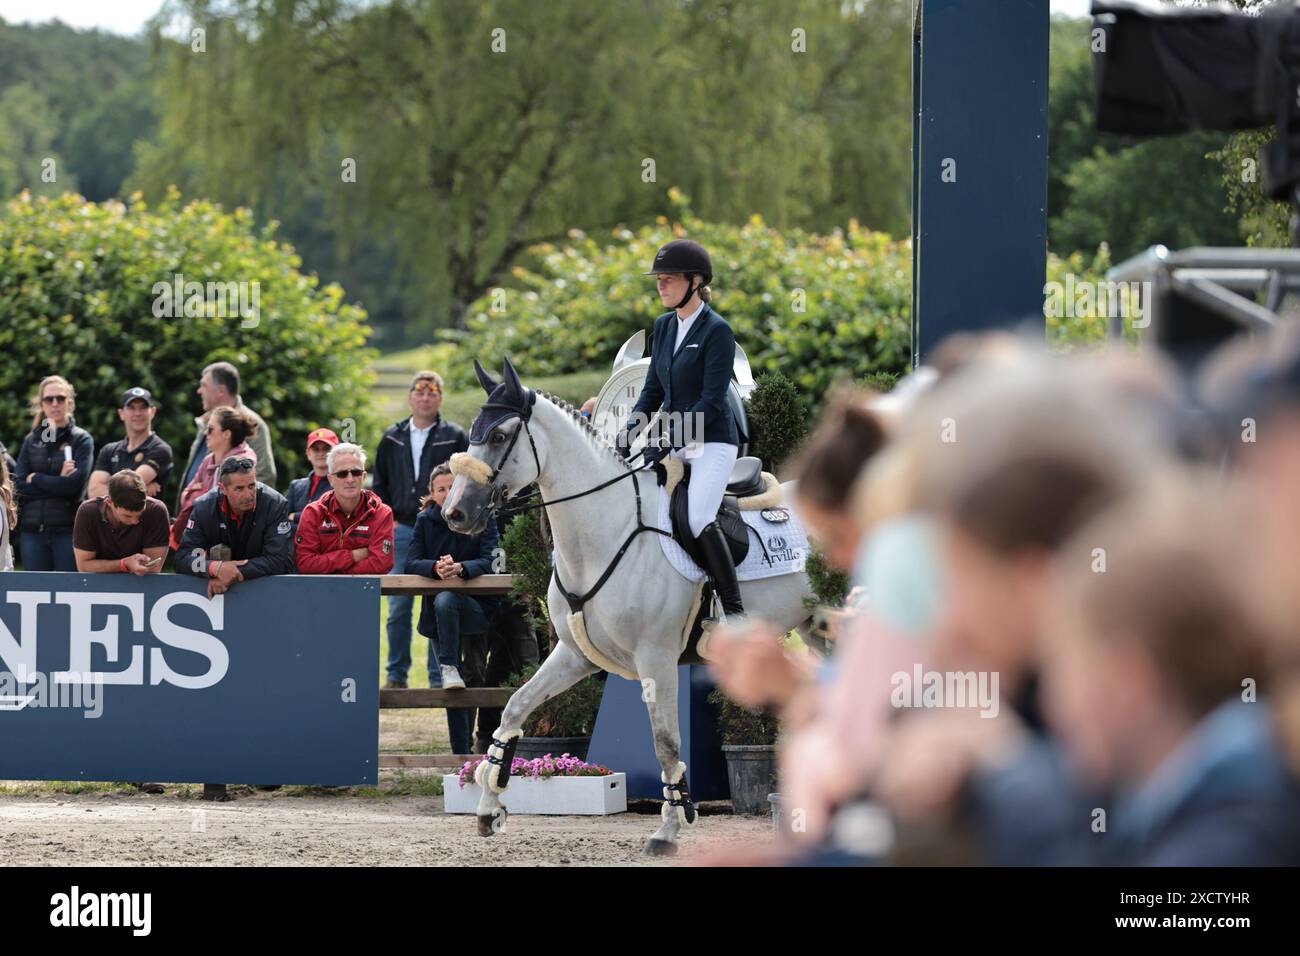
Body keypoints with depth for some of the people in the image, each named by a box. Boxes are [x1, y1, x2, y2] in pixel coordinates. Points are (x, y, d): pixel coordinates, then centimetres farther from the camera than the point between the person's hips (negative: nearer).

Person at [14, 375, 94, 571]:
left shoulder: (81, 439, 3)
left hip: (68, 530, -4)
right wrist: (58, 481, -8)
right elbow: (20, 486, 2)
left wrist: (36, 479, -3)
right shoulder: (31, 441, 13)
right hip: (33, 531, 4)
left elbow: (76, 484, -10)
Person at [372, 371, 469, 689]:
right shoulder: (393, 439, 11)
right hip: (401, 531, 3)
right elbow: (379, 484, 18)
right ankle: (397, 674, 10)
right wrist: (387, 519, 5)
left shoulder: (455, 437, 2)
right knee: (398, 607, 3)